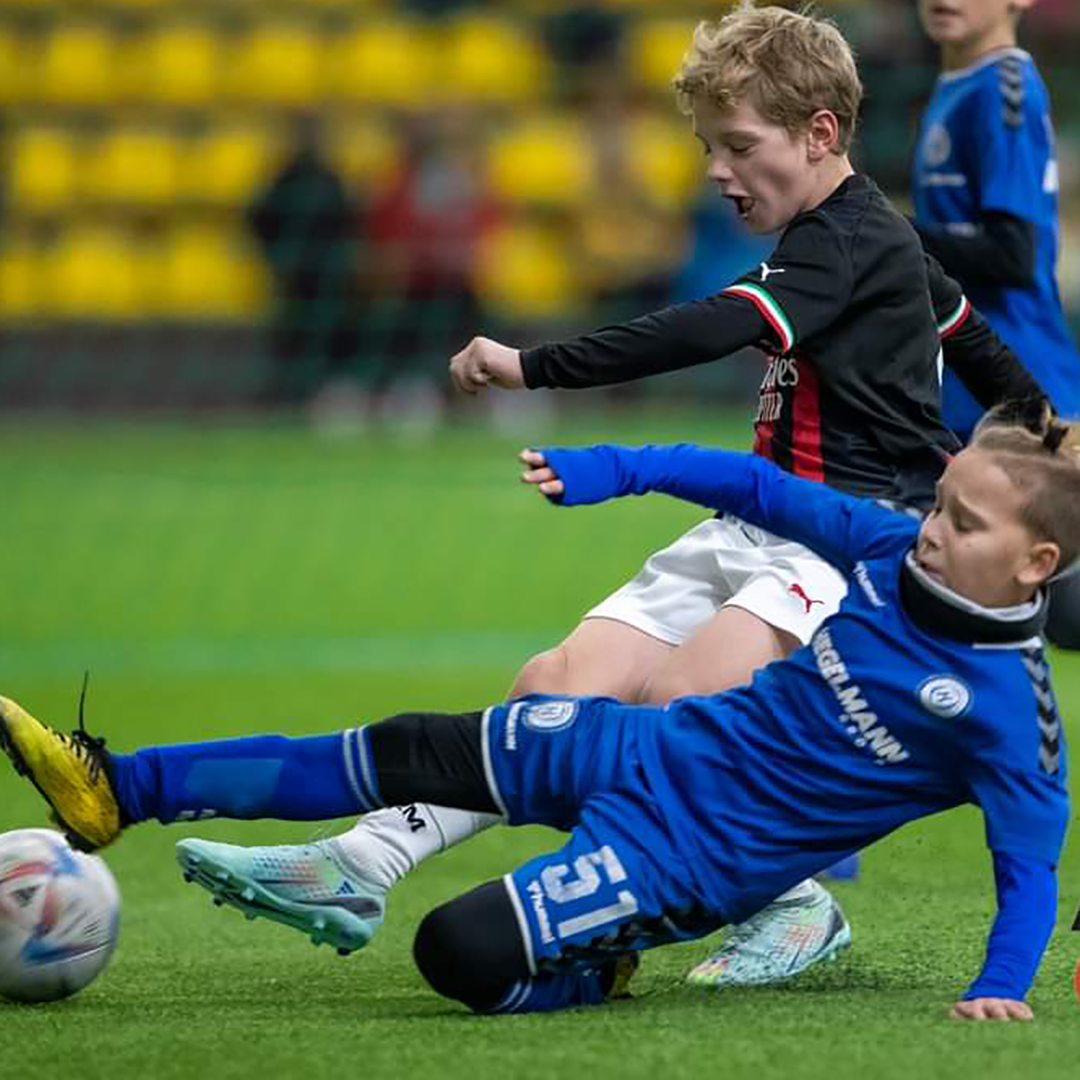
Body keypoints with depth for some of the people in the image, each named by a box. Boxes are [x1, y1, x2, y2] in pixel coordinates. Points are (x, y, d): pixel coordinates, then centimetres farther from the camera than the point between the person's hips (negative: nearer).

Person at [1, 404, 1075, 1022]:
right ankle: (118, 790, 12)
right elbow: (763, 489, 9)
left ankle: (595, 966, 11)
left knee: (460, 954, -23)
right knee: (404, 755, 5)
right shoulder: (894, 549, -3)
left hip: (693, 855, -7)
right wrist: (615, 468, 3)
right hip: (654, 747, 7)